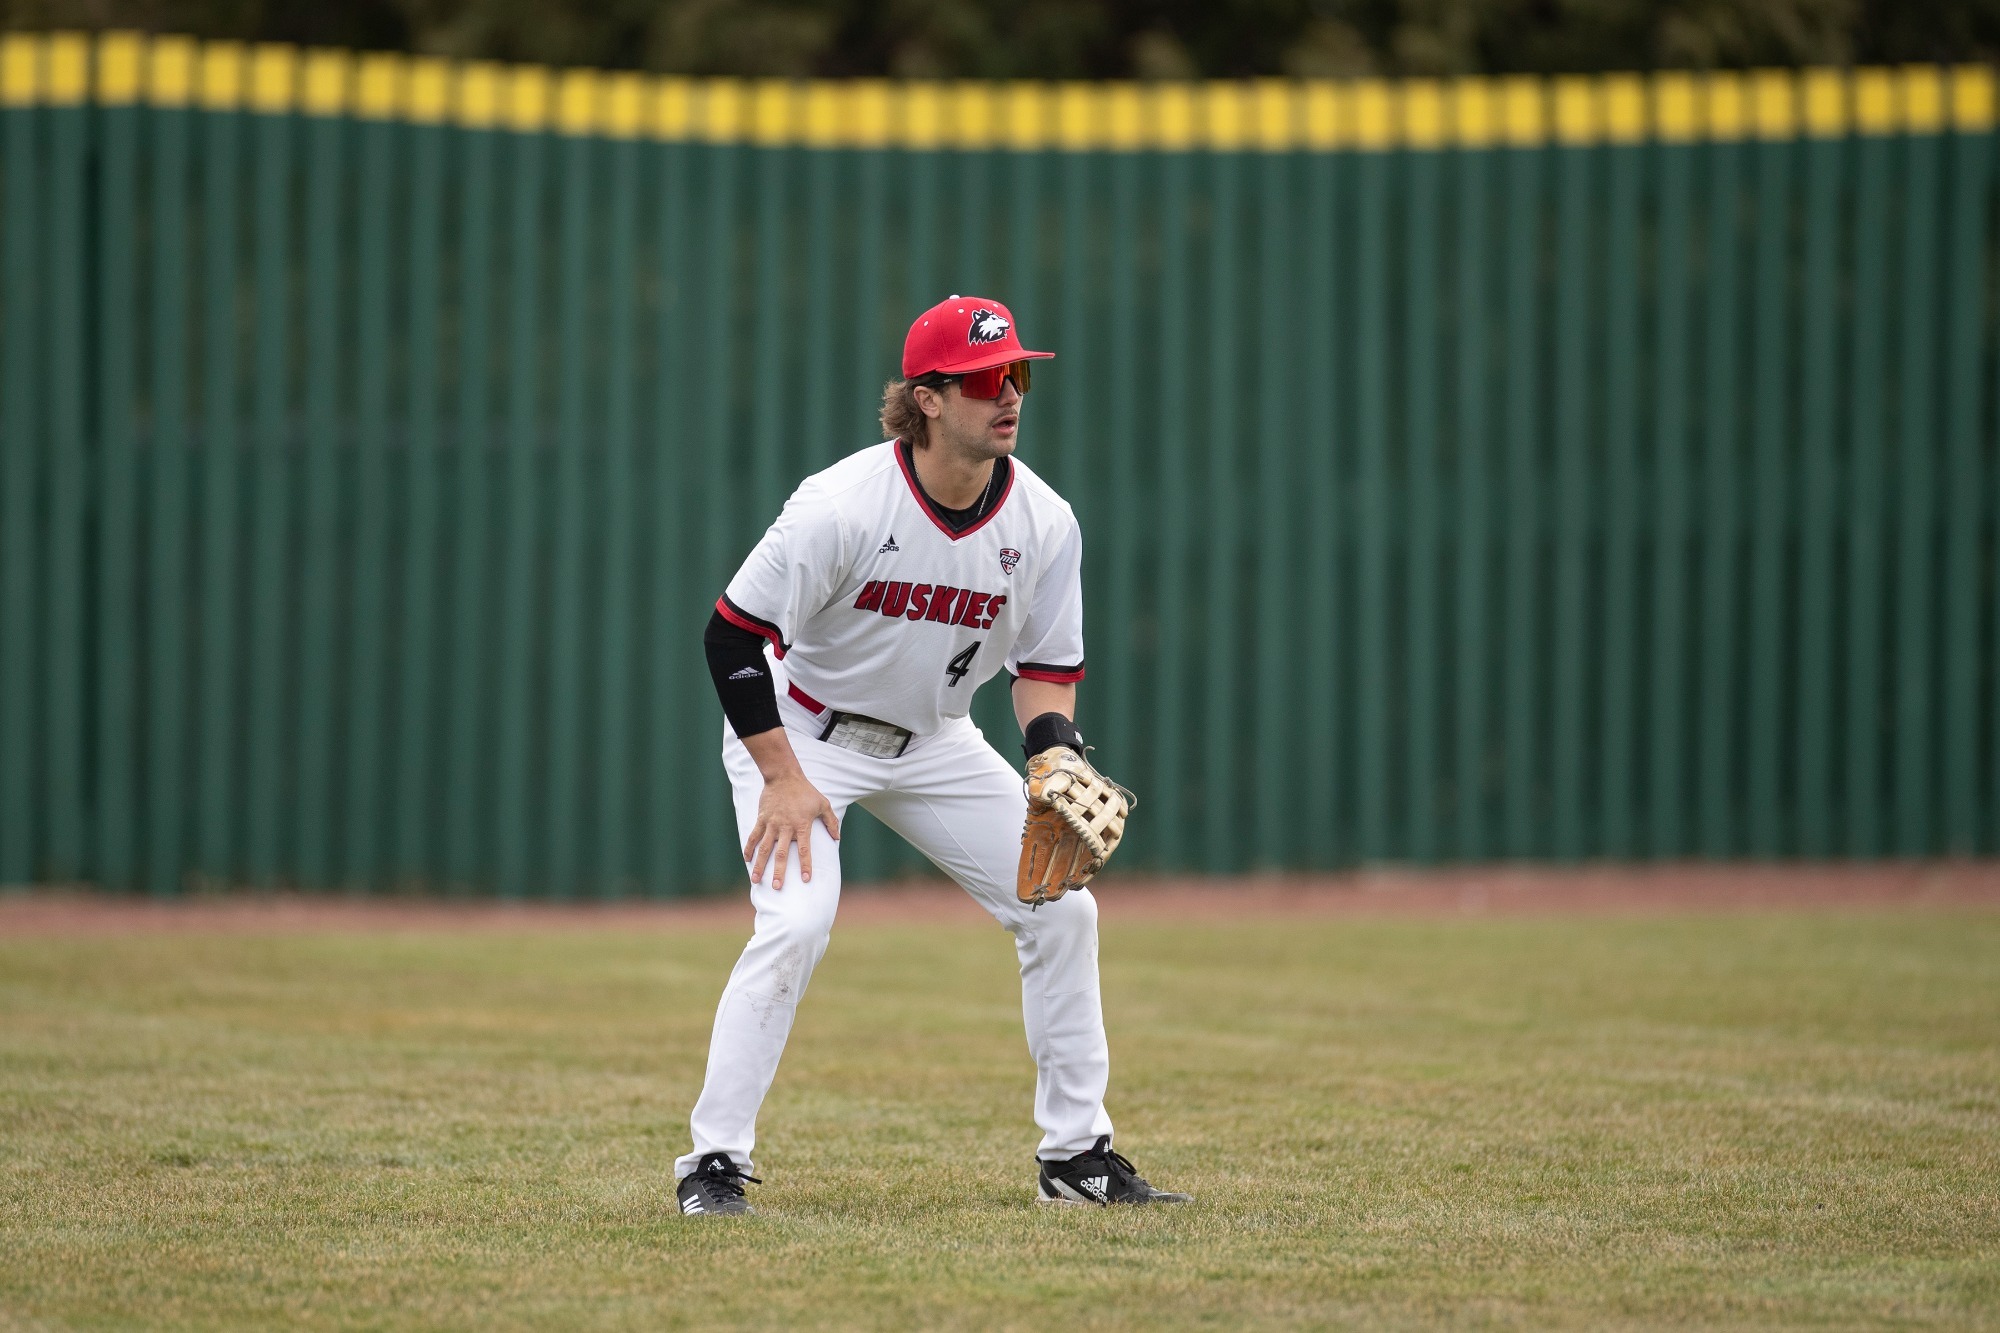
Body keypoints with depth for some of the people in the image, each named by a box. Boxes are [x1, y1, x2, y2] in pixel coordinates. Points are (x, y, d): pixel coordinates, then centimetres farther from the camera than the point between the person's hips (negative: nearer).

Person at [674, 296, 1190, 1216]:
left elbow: (1046, 664, 0)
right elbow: (732, 634, -22)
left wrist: (1054, 759, -20)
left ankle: (1076, 1156, 10)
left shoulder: (1045, 523, -13)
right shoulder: (842, 505, -29)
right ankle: (714, 1163, -15)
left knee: (1062, 906, -1)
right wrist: (783, 779, -25)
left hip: (934, 741, 5)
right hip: (802, 730, -5)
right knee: (796, 921, -25)